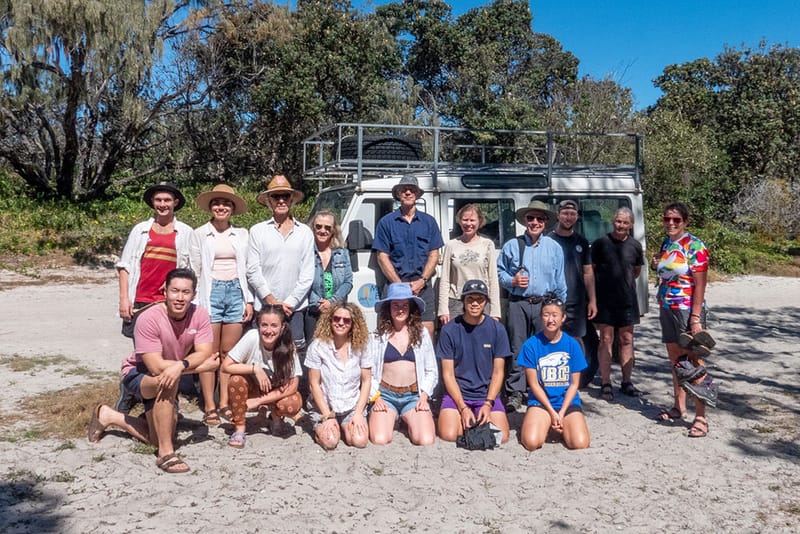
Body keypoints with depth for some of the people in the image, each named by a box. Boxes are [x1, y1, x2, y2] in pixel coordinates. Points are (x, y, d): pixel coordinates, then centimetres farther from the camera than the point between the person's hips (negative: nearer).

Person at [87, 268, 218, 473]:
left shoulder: (199, 315, -16)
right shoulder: (149, 318, -28)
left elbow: (204, 353, -23)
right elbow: (156, 367, -32)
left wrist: (181, 366, -43)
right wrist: (199, 366, -31)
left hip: (165, 384, 6)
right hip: (138, 374, -5)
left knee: (157, 438, 6)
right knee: (168, 383, -40)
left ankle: (108, 416, 29)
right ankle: (166, 454, -28)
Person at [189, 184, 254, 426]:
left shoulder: (241, 234, 11)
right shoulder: (200, 234, 5)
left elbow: (246, 269, 12)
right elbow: (194, 271, 3)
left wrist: (249, 300, 6)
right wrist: (195, 304, -3)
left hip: (235, 291, 2)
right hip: (211, 291, -2)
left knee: (229, 352, 5)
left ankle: (225, 403, 13)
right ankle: (209, 407, 5)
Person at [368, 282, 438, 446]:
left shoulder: (421, 333, 6)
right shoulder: (378, 336, 2)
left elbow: (431, 371, 8)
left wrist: (424, 396, -4)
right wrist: (375, 397, -8)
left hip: (413, 395, 1)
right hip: (385, 394, -1)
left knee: (426, 440, -20)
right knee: (379, 440, -23)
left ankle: (412, 422, 14)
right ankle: (387, 419, 11)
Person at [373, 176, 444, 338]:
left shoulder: (429, 222, 11)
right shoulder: (386, 222, 7)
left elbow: (434, 255, 6)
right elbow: (382, 257, 1)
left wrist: (421, 281, -8)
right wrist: (400, 284, -9)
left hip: (423, 287, 1)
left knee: (426, 334, -4)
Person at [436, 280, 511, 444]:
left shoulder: (497, 329, -1)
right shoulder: (449, 329, -5)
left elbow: (498, 372, 1)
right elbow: (448, 374, -4)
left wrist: (488, 404, -12)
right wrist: (463, 408, -14)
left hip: (488, 394, 1)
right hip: (456, 393, -1)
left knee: (501, 437, -20)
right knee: (449, 435, -24)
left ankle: (482, 422, 12)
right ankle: (464, 420, 9)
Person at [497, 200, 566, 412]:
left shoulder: (554, 248, 10)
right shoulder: (512, 245, 7)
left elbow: (560, 281, 13)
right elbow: (499, 271, 12)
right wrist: (512, 281, -7)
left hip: (546, 304, 1)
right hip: (518, 304, -1)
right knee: (517, 348, -2)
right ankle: (515, 393, 5)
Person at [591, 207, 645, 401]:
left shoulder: (635, 246, 5)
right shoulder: (601, 243, -3)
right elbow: (591, 270, 1)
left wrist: (624, 283, 12)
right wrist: (594, 295, 0)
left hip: (627, 300, 3)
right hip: (605, 299, -3)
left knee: (626, 340, 9)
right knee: (606, 340, 1)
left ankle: (626, 382, 19)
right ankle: (606, 384, 7)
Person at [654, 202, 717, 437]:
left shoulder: (694, 246, -11)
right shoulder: (665, 244, 10)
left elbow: (700, 284, -16)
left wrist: (696, 318, -20)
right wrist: (657, 264, 6)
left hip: (687, 309, -7)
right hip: (667, 309, 7)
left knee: (694, 363, -6)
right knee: (675, 360, 15)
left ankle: (700, 418, 0)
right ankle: (679, 407, 28)